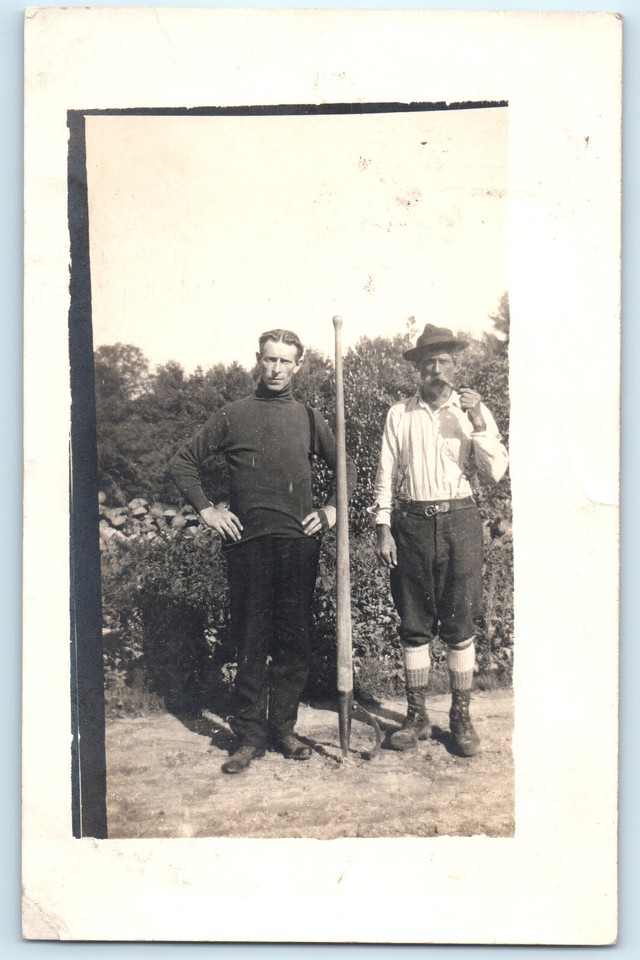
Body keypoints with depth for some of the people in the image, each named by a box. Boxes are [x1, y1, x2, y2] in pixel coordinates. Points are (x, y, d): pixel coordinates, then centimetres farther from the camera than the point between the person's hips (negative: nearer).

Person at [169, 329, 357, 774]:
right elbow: (184, 463, 11)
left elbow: (346, 466, 22)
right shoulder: (232, 416, 6)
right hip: (247, 544, -2)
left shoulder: (309, 418, 12)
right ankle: (250, 736, 12)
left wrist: (332, 510, 9)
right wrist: (206, 510, 2)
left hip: (299, 542, 2)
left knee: (294, 640, 6)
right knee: (252, 642, 2)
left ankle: (284, 727, 19)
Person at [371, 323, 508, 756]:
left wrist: (478, 422, -12)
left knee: (459, 625, 3)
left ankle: (462, 716, 15)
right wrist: (383, 528, 0)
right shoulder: (400, 414, 8)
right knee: (414, 625, 6)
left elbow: (496, 472, -2)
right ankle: (417, 716, 18)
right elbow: (385, 475, 7)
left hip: (458, 521, -1)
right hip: (411, 523, 1)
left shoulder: (475, 411, 7)